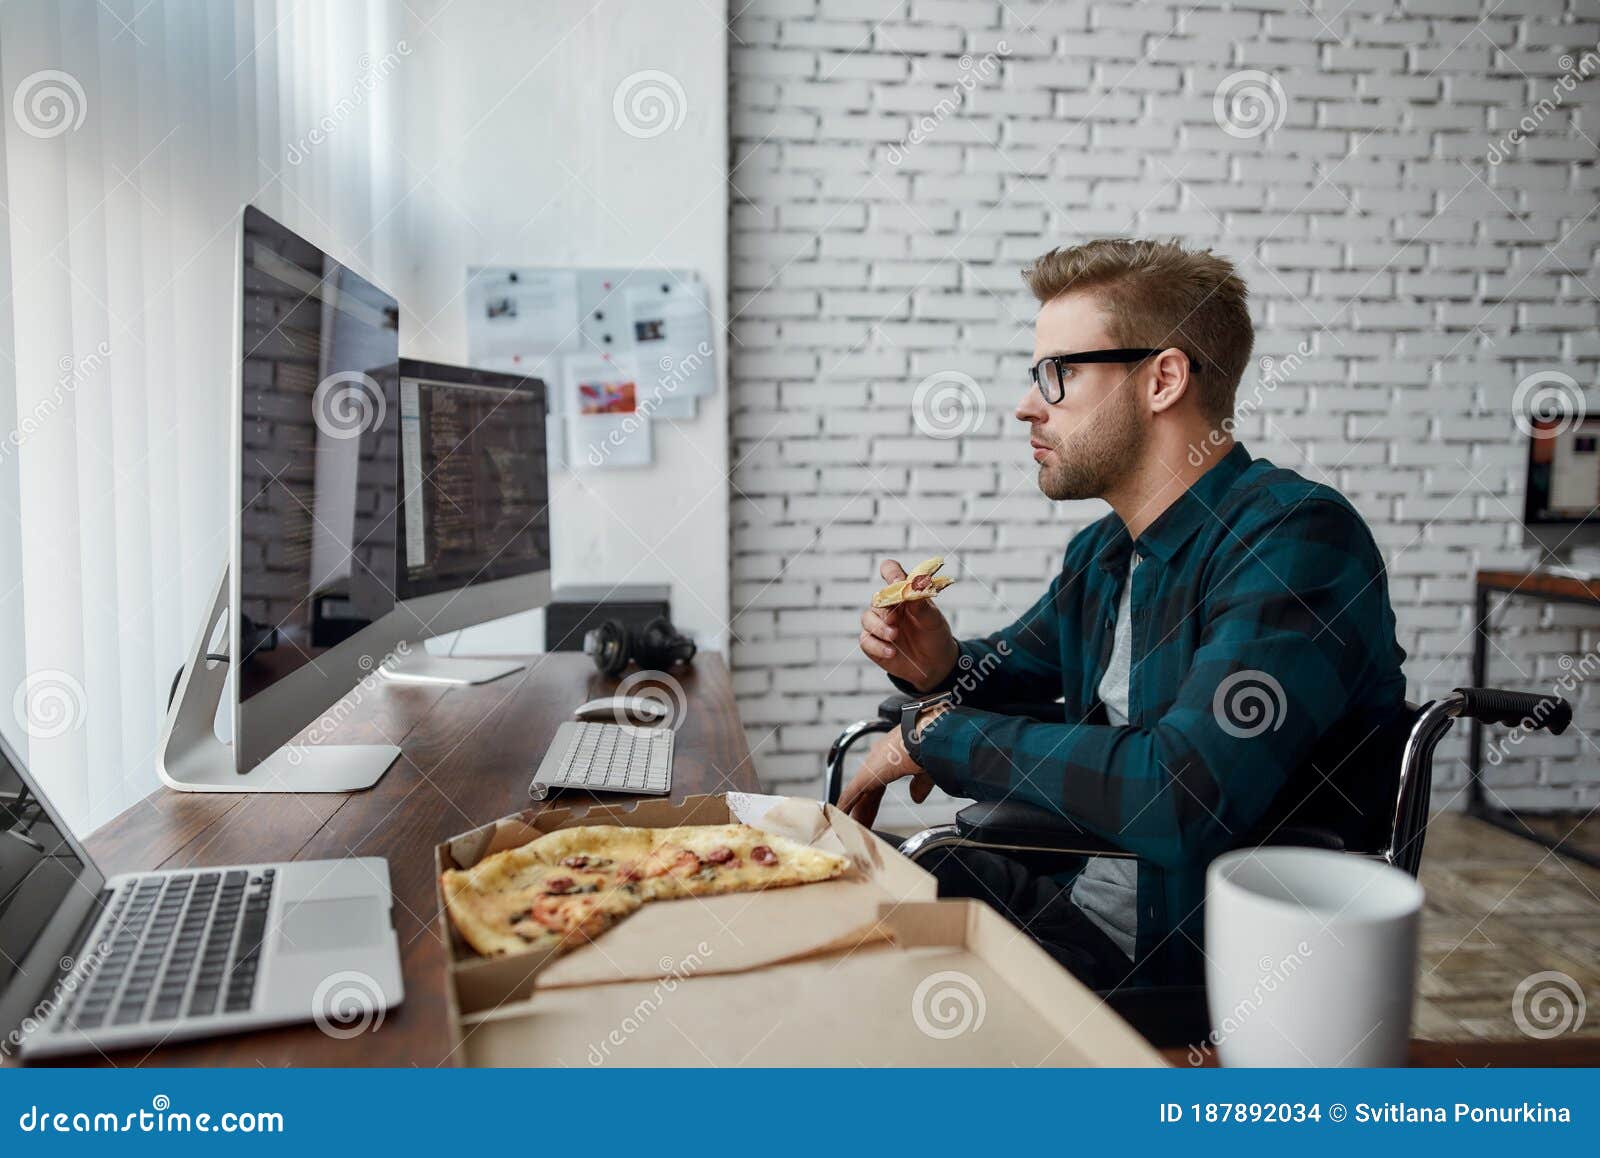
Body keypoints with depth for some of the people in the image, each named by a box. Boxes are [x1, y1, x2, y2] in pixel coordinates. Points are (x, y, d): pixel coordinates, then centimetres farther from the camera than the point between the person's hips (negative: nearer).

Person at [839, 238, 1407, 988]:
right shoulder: (1100, 554, 7)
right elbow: (1012, 667, 25)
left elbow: (1187, 796, -34)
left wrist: (941, 733, -20)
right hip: (1075, 898, 8)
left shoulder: (1297, 537, -21)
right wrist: (942, 668, -2)